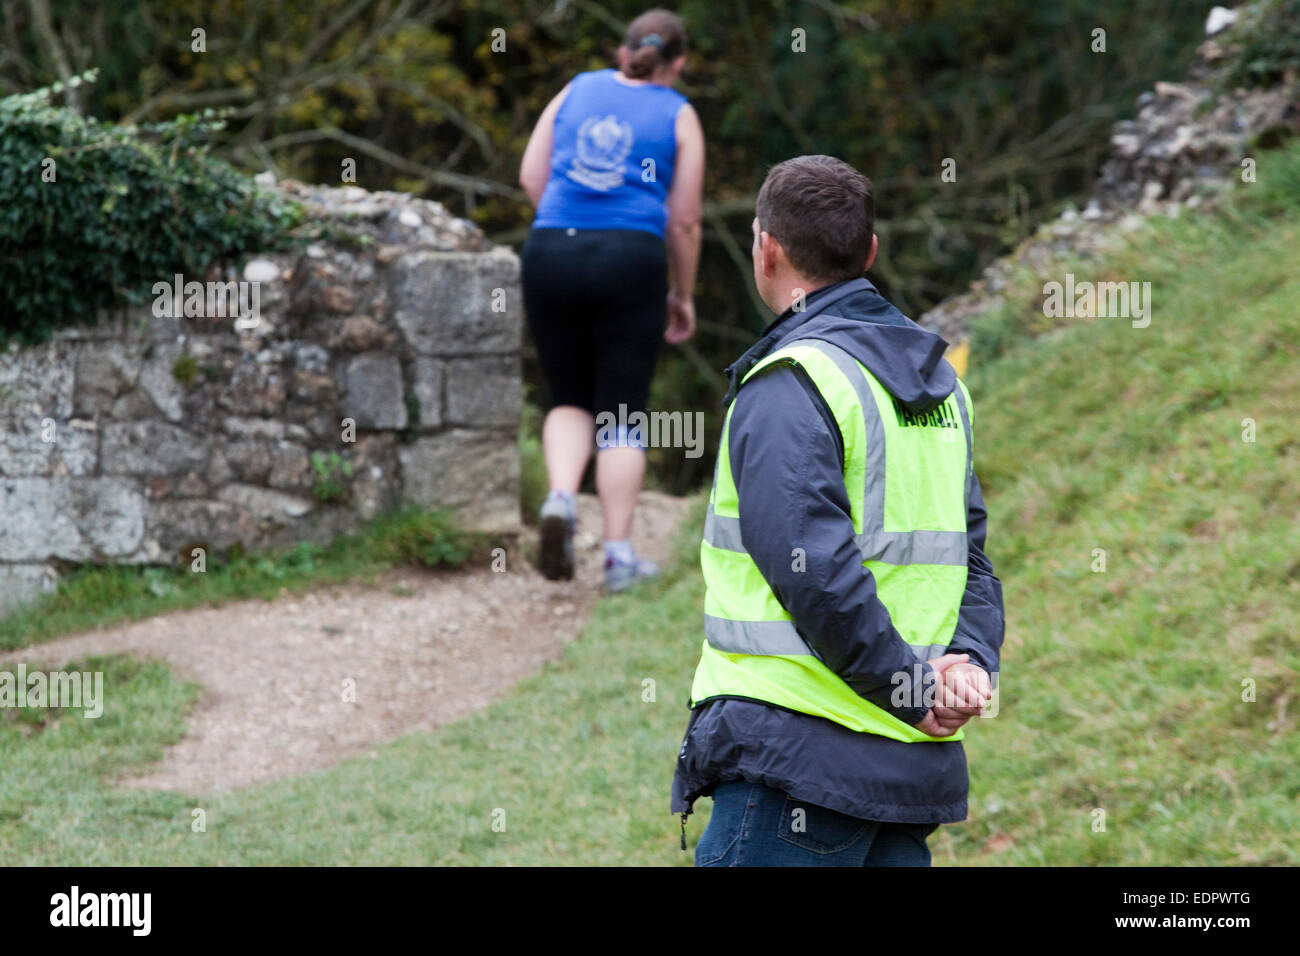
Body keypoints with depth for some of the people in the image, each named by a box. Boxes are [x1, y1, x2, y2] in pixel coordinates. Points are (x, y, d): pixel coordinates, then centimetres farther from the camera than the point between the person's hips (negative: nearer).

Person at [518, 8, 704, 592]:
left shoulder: (576, 91, 14)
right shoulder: (678, 117, 7)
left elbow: (531, 178, 9)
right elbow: (684, 221, 5)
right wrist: (682, 297, 16)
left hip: (550, 256, 2)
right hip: (632, 262, -2)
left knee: (570, 400, 16)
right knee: (621, 414, 5)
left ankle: (560, 499, -11)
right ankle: (619, 553, 2)